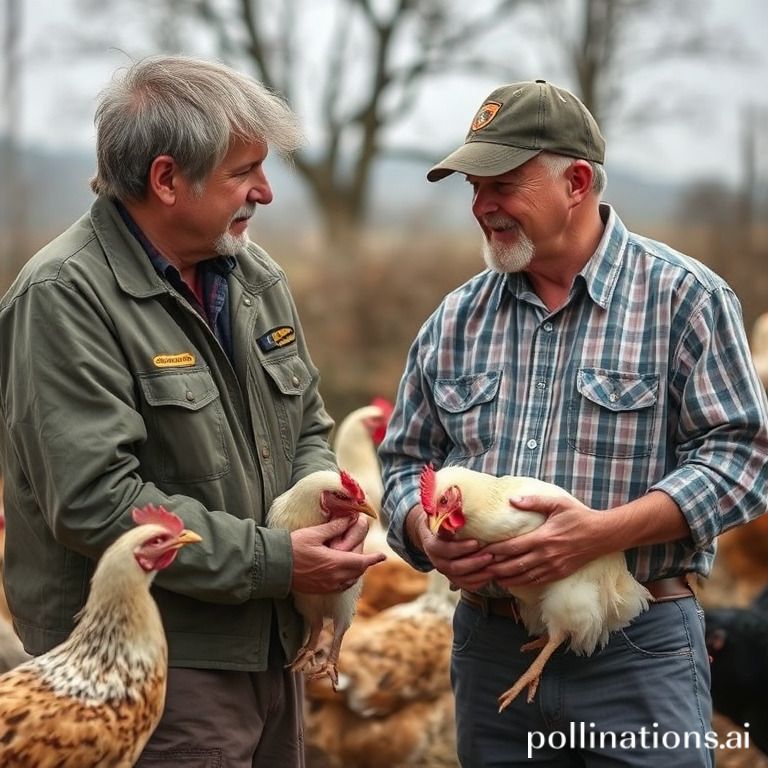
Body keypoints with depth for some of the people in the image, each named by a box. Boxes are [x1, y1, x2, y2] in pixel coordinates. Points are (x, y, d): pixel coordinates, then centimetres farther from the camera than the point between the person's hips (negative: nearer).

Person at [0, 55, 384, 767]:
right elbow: (96, 501, -22)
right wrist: (272, 561, -18)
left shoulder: (255, 275, 10)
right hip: (155, 671, -7)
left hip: (269, 648, 8)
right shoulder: (64, 298, -14)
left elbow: (308, 428, 21)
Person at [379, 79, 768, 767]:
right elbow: (408, 458, 15)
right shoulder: (458, 318, 9)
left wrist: (603, 532, -21)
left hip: (639, 653, -4)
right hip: (488, 647, 4)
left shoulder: (683, 297, -4)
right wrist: (429, 536, -8)